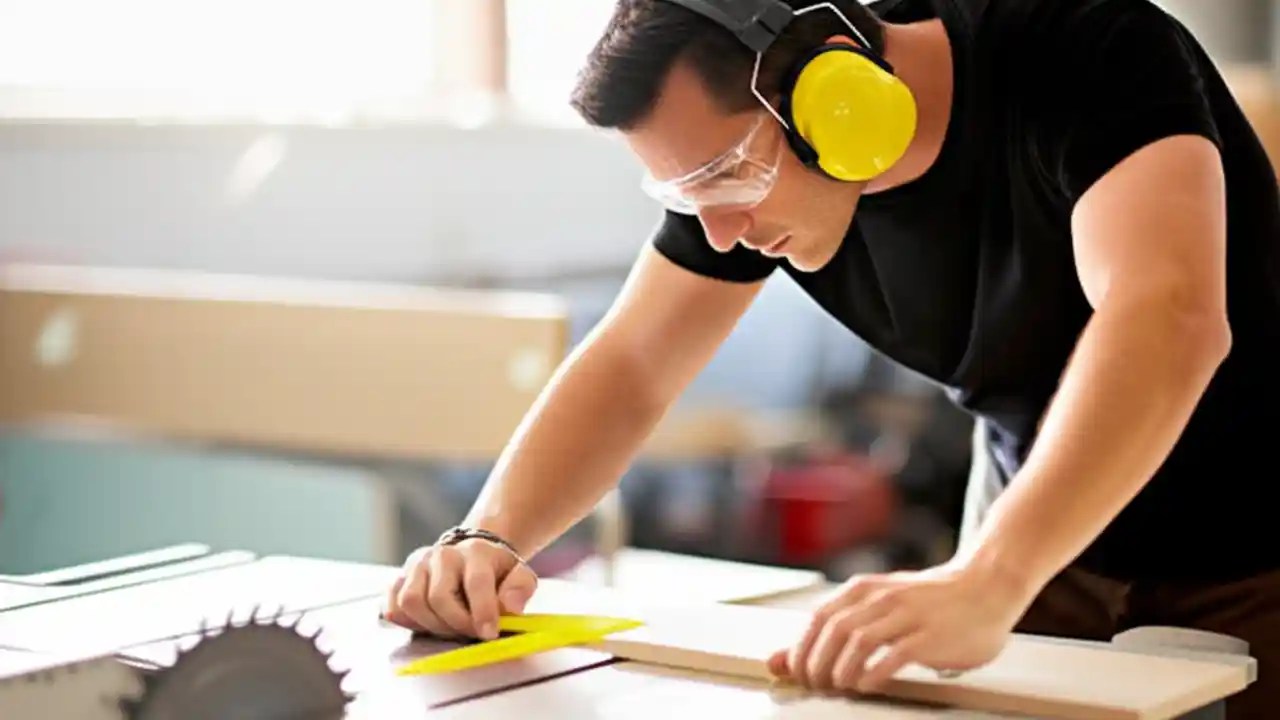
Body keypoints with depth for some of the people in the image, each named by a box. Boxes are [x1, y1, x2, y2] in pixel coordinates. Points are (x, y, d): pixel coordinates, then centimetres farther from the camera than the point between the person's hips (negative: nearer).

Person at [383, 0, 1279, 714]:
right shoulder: (735, 155, -13)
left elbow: (1168, 319, -46)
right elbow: (627, 370, -7)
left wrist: (985, 583, -58)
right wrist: (490, 537, -24)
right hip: (1047, 542, 4)